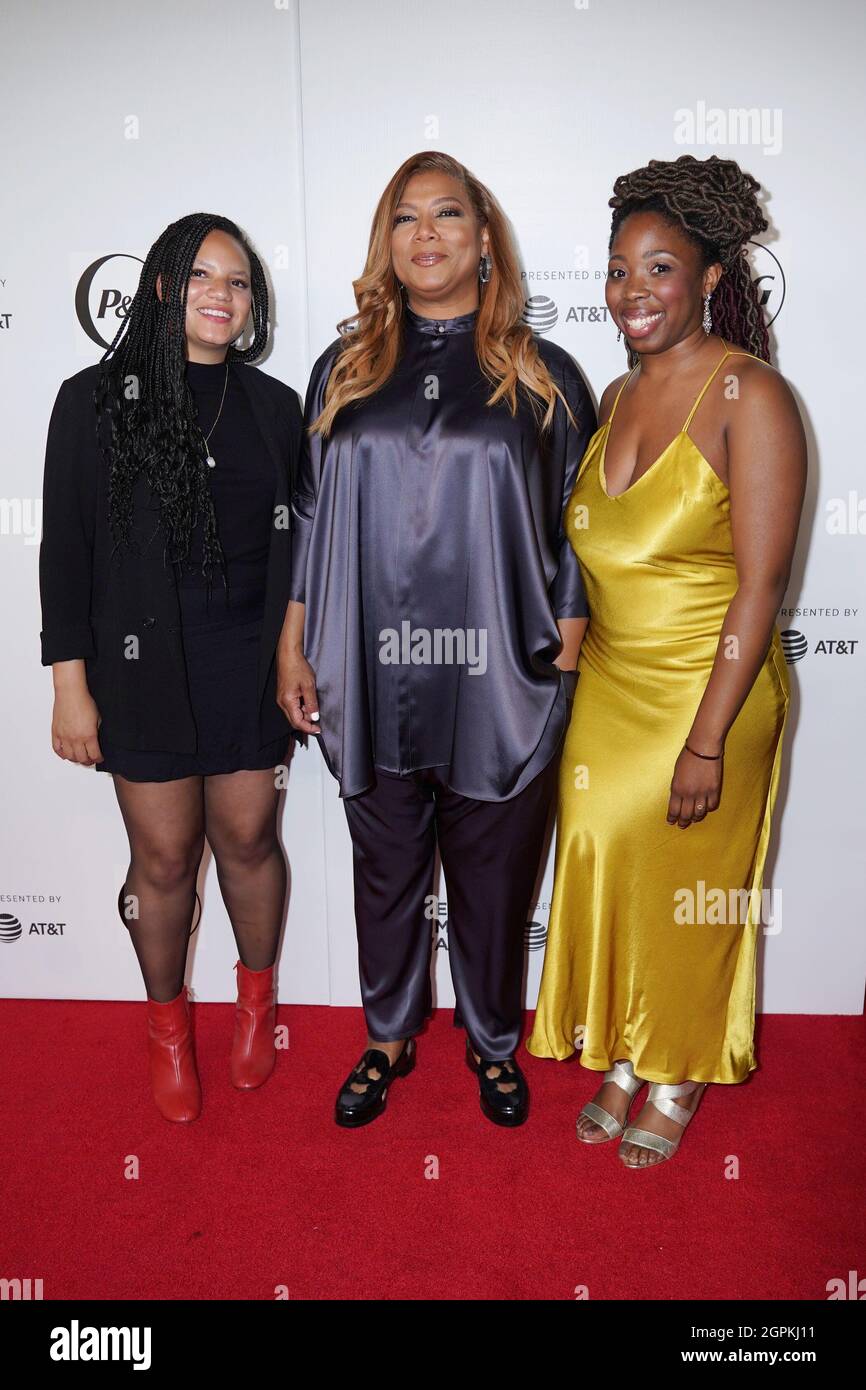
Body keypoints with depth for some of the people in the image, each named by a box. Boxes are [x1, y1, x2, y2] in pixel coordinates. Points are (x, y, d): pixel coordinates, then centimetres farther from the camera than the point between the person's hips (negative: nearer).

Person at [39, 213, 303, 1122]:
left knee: (247, 840, 11)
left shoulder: (275, 407, 6)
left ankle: (257, 998, 37)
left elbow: (295, 547, 9)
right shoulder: (96, 399, -2)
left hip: (252, 665, 2)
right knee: (164, 855, 8)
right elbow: (65, 549, -3)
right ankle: (166, 1024, 33)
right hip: (145, 670, -2)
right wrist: (71, 686, -6)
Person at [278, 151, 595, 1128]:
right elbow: (310, 519, 10)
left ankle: (493, 1043, 38)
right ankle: (388, 1038, 40)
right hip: (372, 682, 2)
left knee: (492, 880, 12)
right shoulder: (343, 372, 9)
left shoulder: (543, 377, 3)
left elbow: (572, 531, 3)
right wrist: (293, 648, 6)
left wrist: (567, 649, -3)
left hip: (497, 686, -1)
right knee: (386, 872, 16)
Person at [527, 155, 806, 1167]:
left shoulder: (749, 396, -14)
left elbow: (760, 582, -18)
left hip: (710, 694, -6)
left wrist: (708, 739, -20)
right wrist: (577, 664, 9)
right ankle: (622, 1059, 37)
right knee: (604, 872, 13)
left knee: (688, 894, 10)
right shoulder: (619, 395, 7)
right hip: (608, 687, 6)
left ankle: (677, 1078, 35)